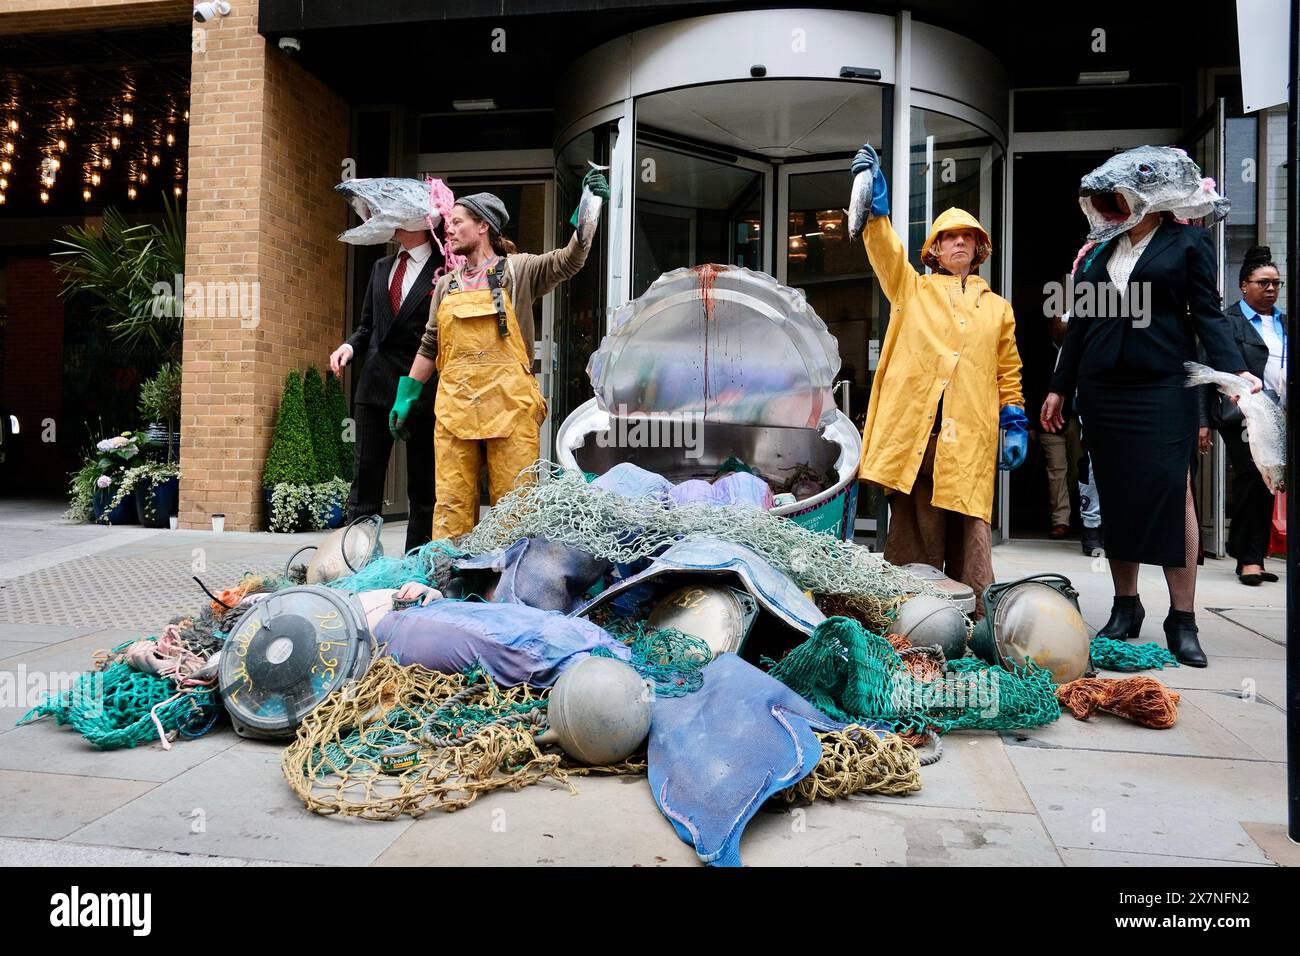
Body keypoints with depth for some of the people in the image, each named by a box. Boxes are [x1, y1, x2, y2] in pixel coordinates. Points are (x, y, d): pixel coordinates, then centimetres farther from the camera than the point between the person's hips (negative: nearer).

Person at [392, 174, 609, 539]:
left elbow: (570, 260, -8)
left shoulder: (518, 270, 7)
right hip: (453, 405, 4)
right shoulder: (446, 285, 20)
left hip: (508, 403, -4)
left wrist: (586, 209, -21)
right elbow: (429, 346, 23)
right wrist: (405, 396, 20)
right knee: (451, 501, 2)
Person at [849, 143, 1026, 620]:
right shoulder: (912, 289, 17)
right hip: (914, 426, -1)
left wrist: (1015, 421, 11)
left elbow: (1008, 371, 20)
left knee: (971, 535, -2)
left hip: (971, 435, 2)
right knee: (914, 531, -1)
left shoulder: (998, 308, 22)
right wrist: (875, 204, -14)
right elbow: (885, 251, 0)